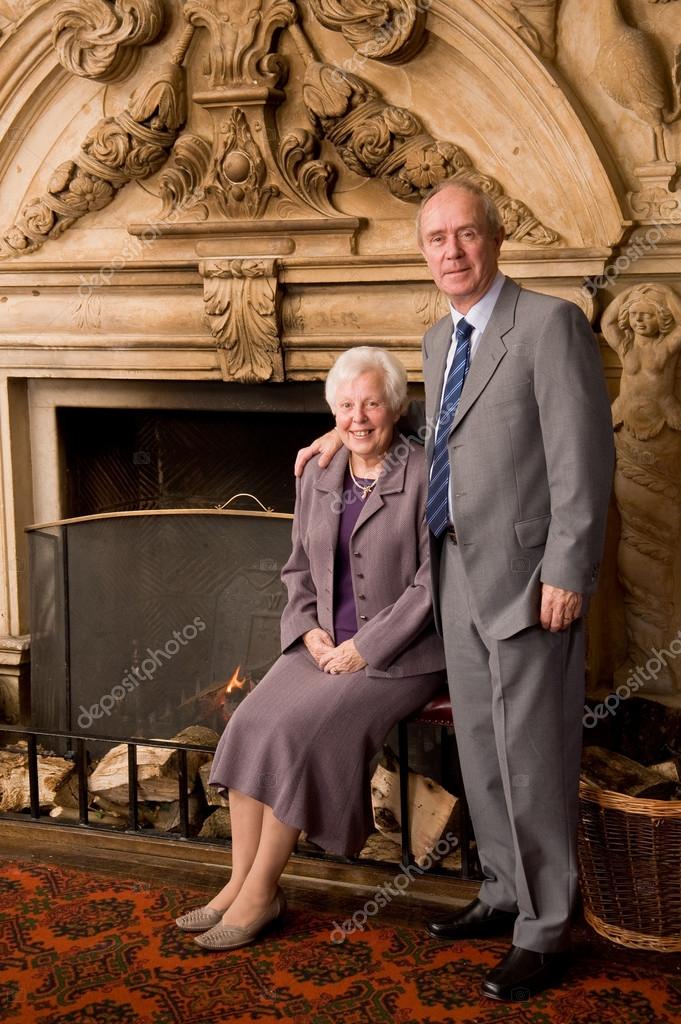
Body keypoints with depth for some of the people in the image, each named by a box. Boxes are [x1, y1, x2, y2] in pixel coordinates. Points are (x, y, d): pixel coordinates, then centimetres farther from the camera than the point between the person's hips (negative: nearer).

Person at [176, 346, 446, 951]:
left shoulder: (426, 476, -9)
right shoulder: (318, 479, 11)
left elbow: (433, 580, -14)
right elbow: (299, 567, 19)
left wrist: (365, 648, -16)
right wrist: (308, 628, 0)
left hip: (399, 654, -6)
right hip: (325, 647, 6)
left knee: (297, 730, -24)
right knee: (249, 725, -16)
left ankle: (262, 891, -10)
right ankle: (242, 883, -8)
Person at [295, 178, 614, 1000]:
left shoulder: (549, 324, -11)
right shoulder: (439, 339, 14)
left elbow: (583, 458, -15)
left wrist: (566, 573, -18)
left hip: (524, 575, -8)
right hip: (456, 572, 8)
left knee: (530, 755, -3)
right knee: (480, 747, 15)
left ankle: (543, 932, 9)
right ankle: (504, 893, 30)